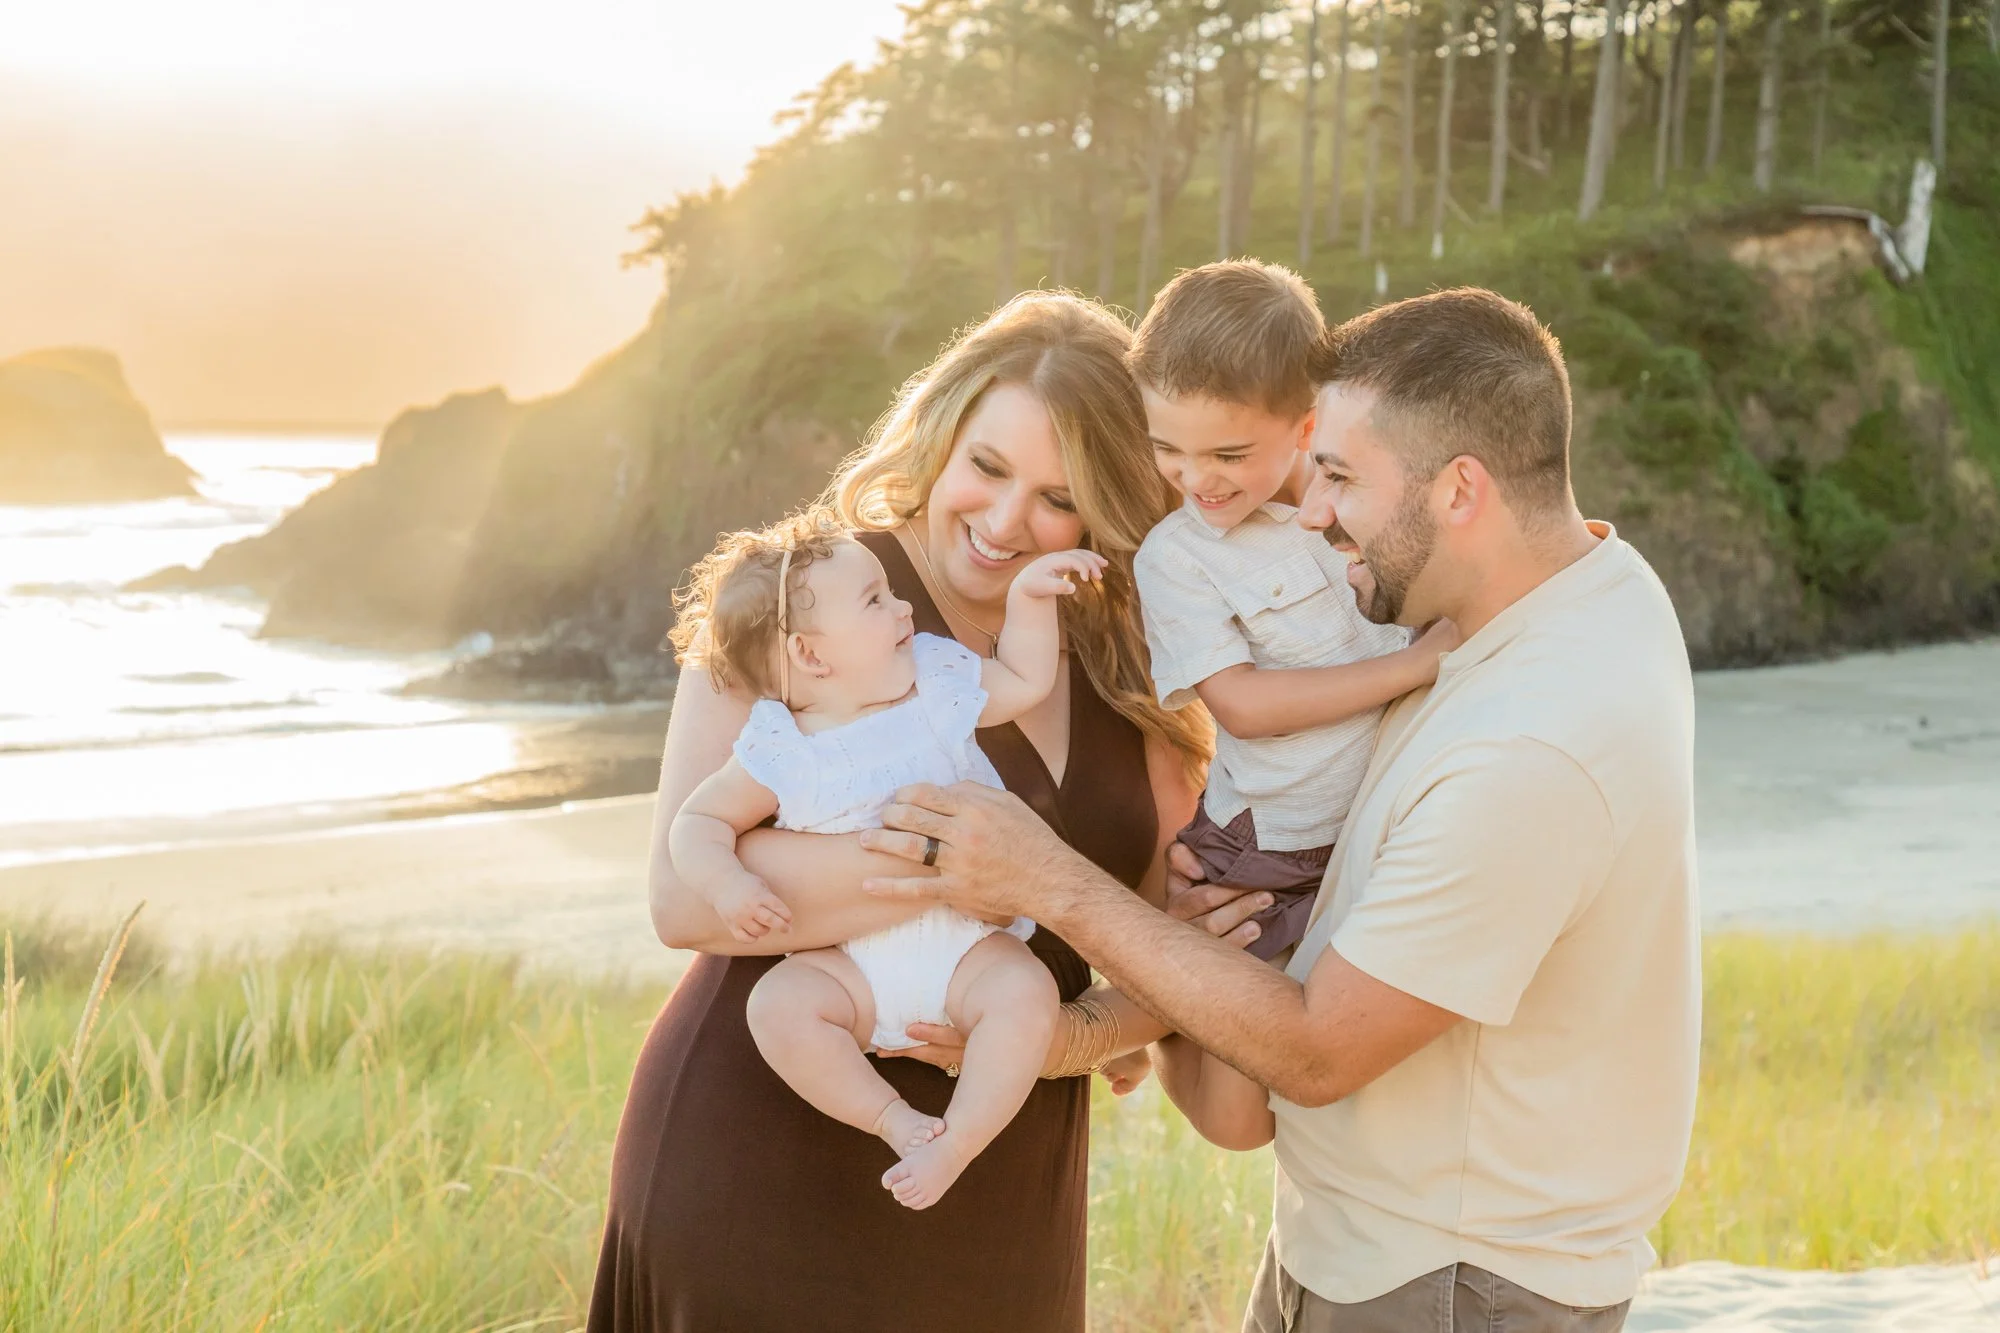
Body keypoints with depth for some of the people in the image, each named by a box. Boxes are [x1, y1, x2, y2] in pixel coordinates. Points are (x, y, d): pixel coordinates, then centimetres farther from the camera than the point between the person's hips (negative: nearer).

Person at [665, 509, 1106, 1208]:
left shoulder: (939, 681, 5)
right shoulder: (777, 753, -5)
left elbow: (1025, 683, 19)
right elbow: (699, 820, 2)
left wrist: (1030, 595, 9)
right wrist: (726, 881, -18)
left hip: (967, 945, 1)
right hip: (852, 962, -1)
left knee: (1026, 993, -28)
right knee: (778, 1005, -28)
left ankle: (956, 1143, -20)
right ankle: (893, 1118, -15)